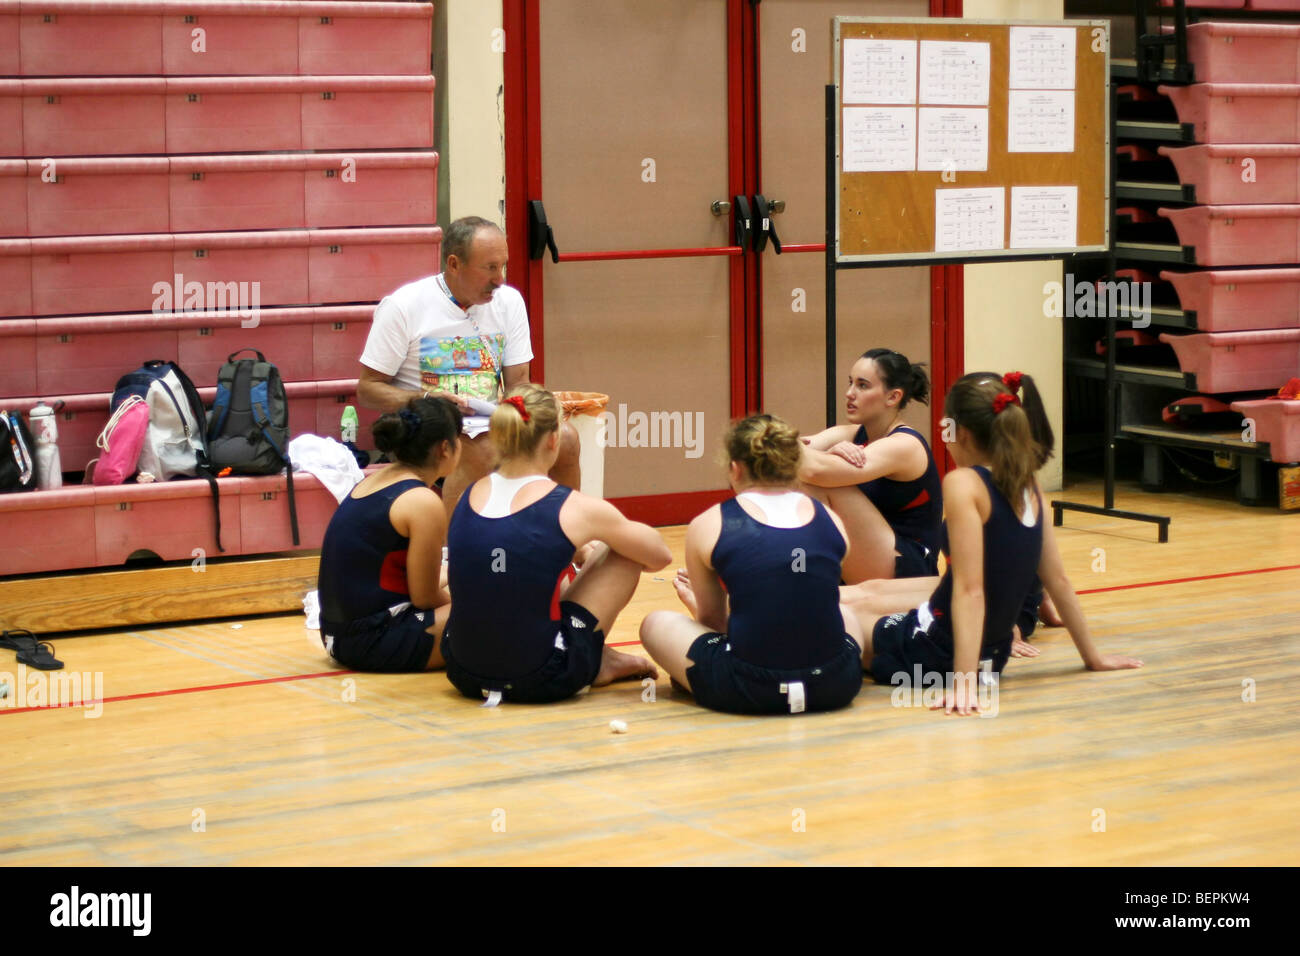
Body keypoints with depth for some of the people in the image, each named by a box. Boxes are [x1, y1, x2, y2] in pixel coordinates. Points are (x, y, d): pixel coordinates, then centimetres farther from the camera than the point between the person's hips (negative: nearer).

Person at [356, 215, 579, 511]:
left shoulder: (509, 301, 9)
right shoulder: (403, 306, -6)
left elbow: (518, 384, 10)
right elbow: (367, 389, -4)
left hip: (491, 423, 5)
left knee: (565, 437, -21)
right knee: (483, 449, -36)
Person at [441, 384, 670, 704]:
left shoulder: (469, 497, 4)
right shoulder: (575, 509, -9)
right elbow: (660, 557, 6)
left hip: (465, 674, 5)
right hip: (540, 682, -5)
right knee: (625, 553, 12)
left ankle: (596, 662, 31)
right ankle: (598, 662, 26)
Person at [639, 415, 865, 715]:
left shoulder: (708, 526, 3)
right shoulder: (831, 521, 9)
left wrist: (692, 600, 41)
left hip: (748, 691, -3)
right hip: (835, 686, 3)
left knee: (656, 623, 24)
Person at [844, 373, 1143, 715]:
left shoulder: (964, 483, -19)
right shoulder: (1027, 486, 2)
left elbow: (970, 589, -26)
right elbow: (1058, 580, 8)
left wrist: (964, 679, -29)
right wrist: (1093, 657, 18)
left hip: (936, 649, -8)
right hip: (993, 654, 8)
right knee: (872, 591, 29)